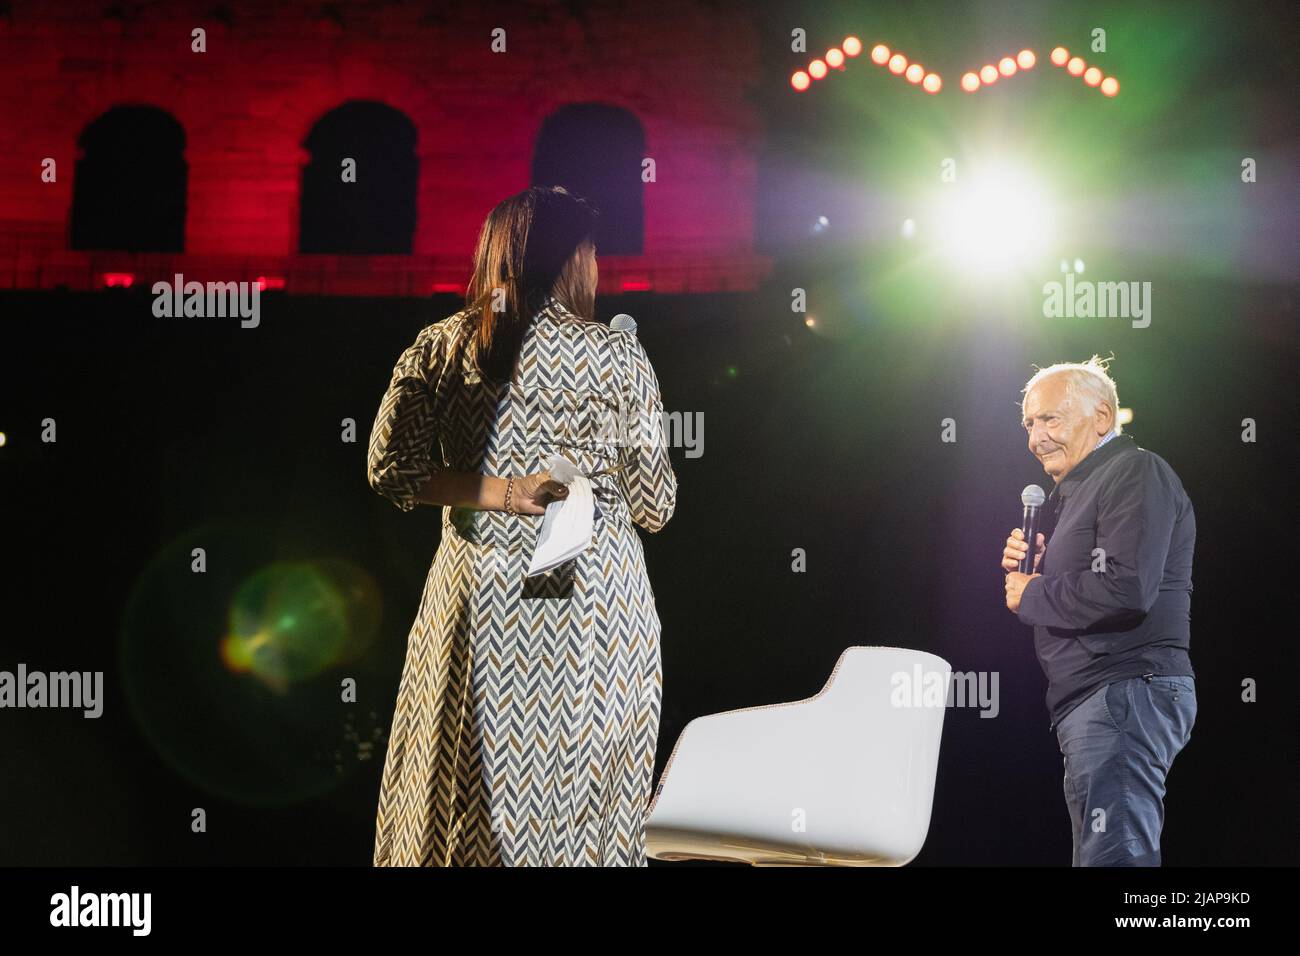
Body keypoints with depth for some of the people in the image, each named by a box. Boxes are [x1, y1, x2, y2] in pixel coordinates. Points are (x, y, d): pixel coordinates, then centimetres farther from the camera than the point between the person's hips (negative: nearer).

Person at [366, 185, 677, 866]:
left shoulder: (440, 347, 2)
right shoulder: (619, 358, -3)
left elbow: (390, 469, -5)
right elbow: (653, 507, 1)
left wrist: (498, 492, -4)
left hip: (479, 592, 2)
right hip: (597, 600, -2)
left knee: (470, 798, 12)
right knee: (582, 795, 9)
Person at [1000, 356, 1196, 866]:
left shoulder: (1136, 472, -7)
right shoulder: (1079, 489, 23)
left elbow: (1126, 590, -22)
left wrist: (1030, 595, -10)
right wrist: (1031, 567, 8)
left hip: (1125, 690, -11)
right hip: (1094, 704, 11)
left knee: (1110, 856, -17)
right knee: (1120, 852, 12)